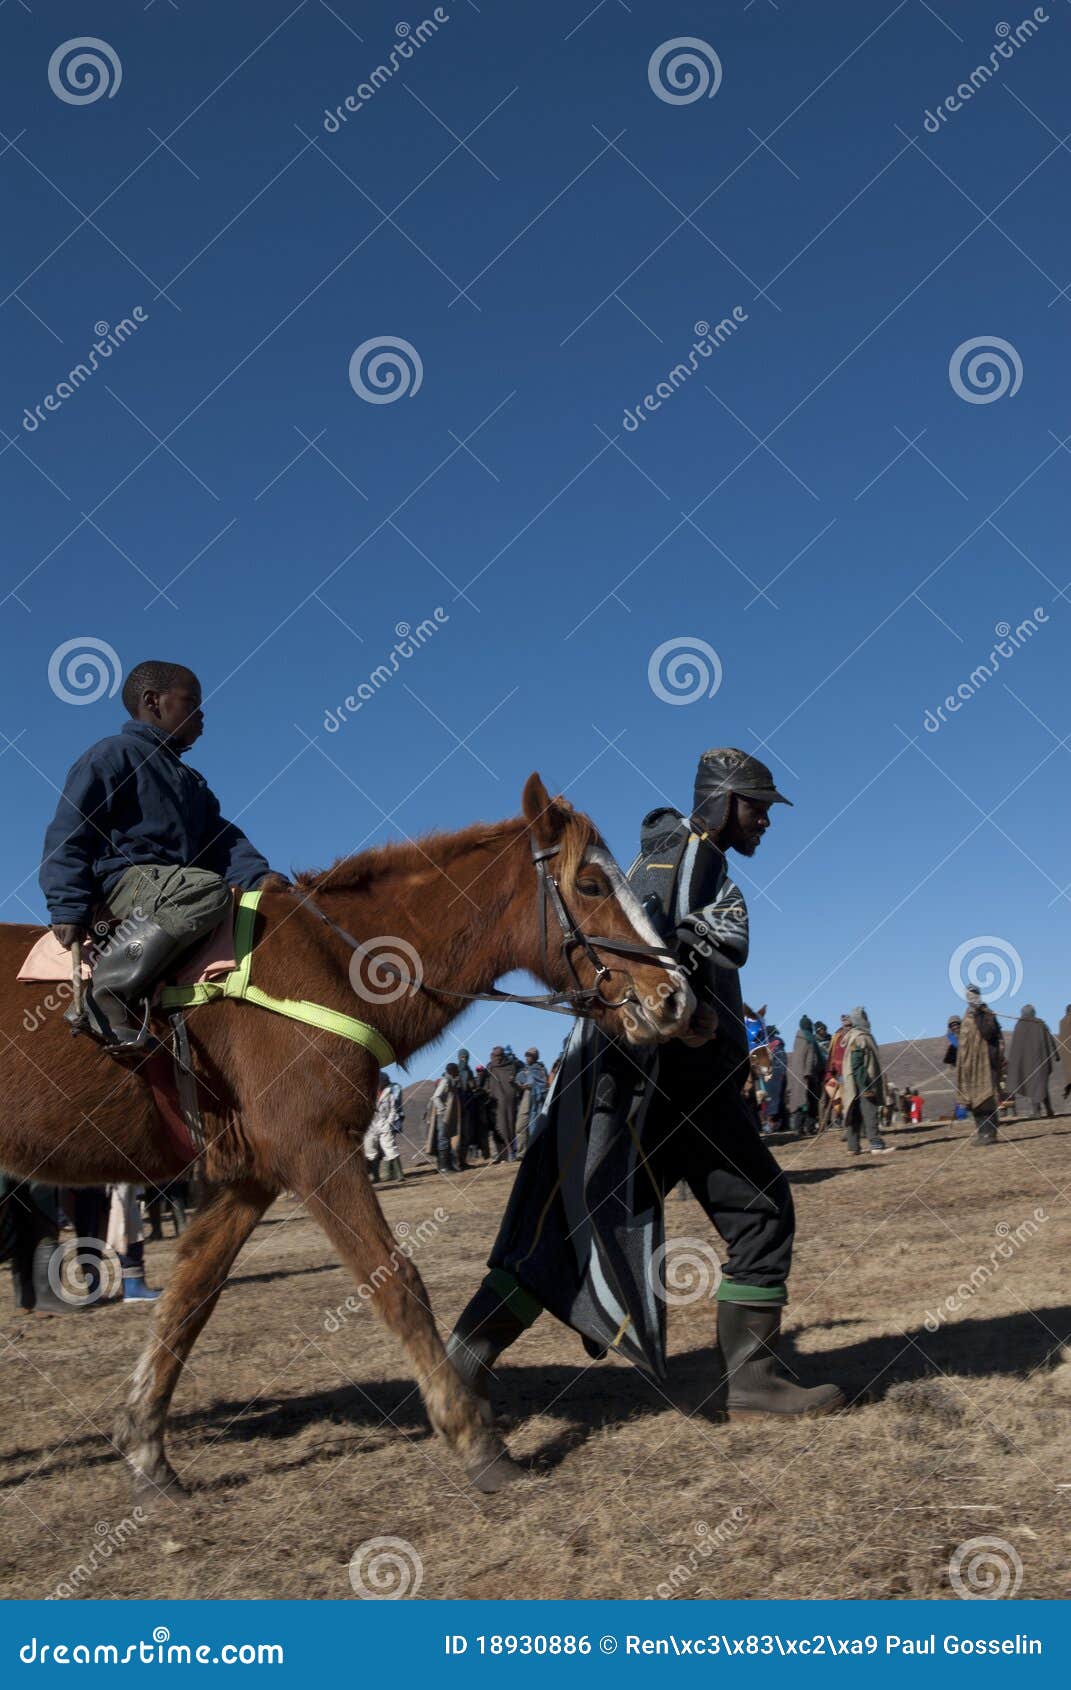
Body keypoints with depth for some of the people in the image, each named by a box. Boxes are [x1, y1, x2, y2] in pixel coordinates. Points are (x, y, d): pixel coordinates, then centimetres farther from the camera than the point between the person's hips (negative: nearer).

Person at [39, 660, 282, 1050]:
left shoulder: (192, 783, 29)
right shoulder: (114, 754, 3)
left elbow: (224, 842, 16)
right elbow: (69, 833, -6)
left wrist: (262, 878, -5)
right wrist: (68, 908, -18)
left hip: (173, 884, 9)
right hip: (123, 880, -9)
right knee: (207, 888, -36)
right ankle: (104, 995, -35)